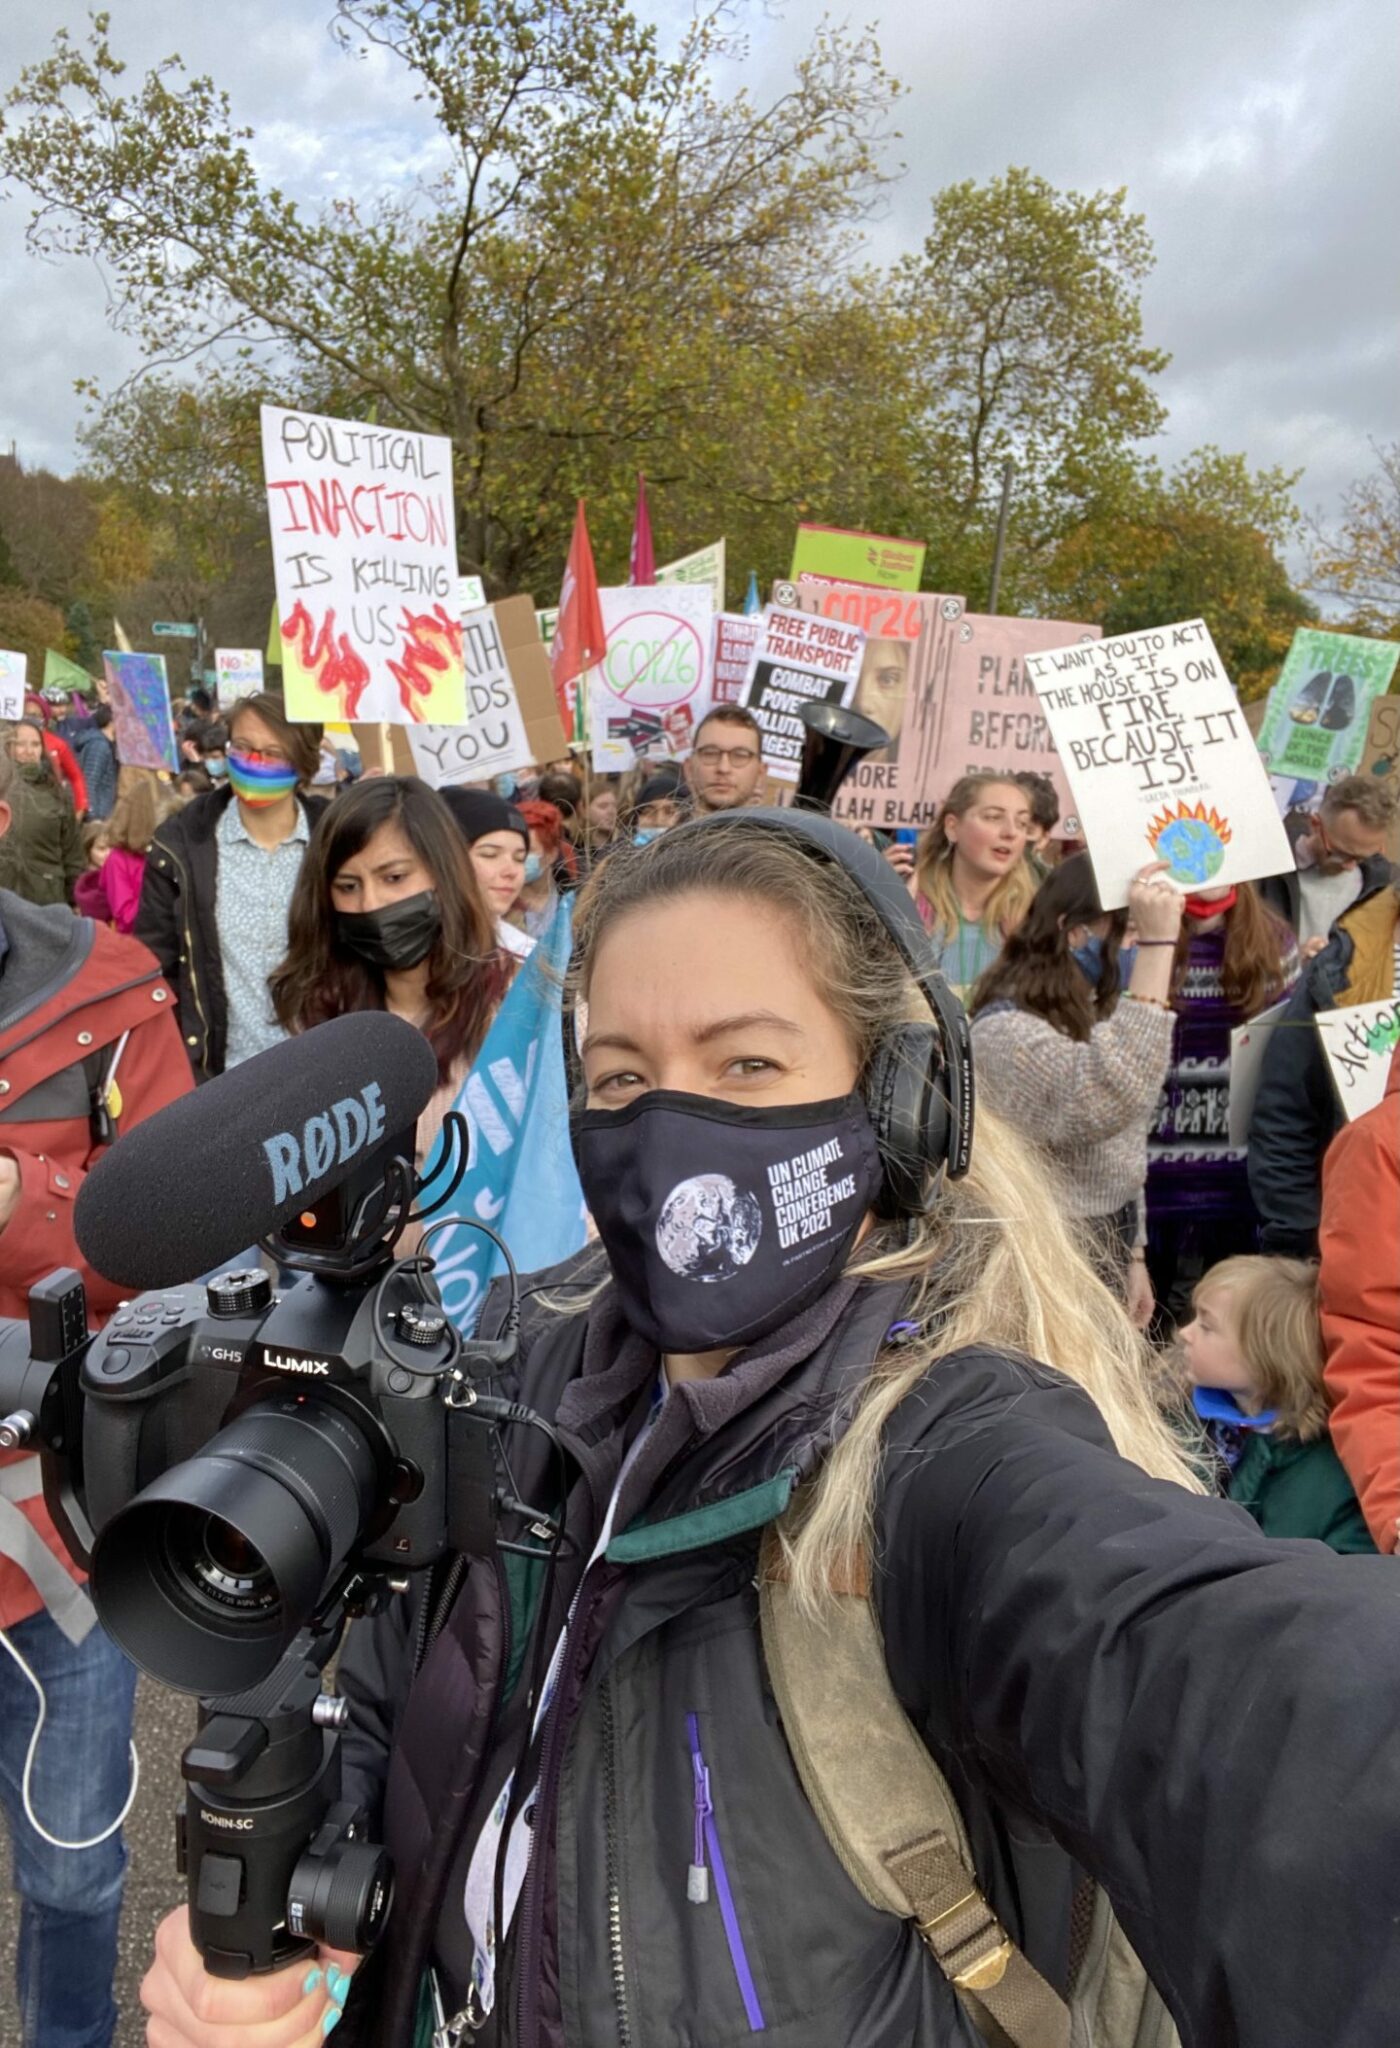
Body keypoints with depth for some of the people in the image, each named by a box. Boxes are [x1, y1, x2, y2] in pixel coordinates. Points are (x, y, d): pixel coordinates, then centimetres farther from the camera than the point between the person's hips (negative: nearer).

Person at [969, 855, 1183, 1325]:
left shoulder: (1091, 1018, 9)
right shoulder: (1007, 1029, -21)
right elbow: (1119, 1097, -38)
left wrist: (1133, 1257, 14)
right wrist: (1155, 944, -39)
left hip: (1105, 1247, 8)